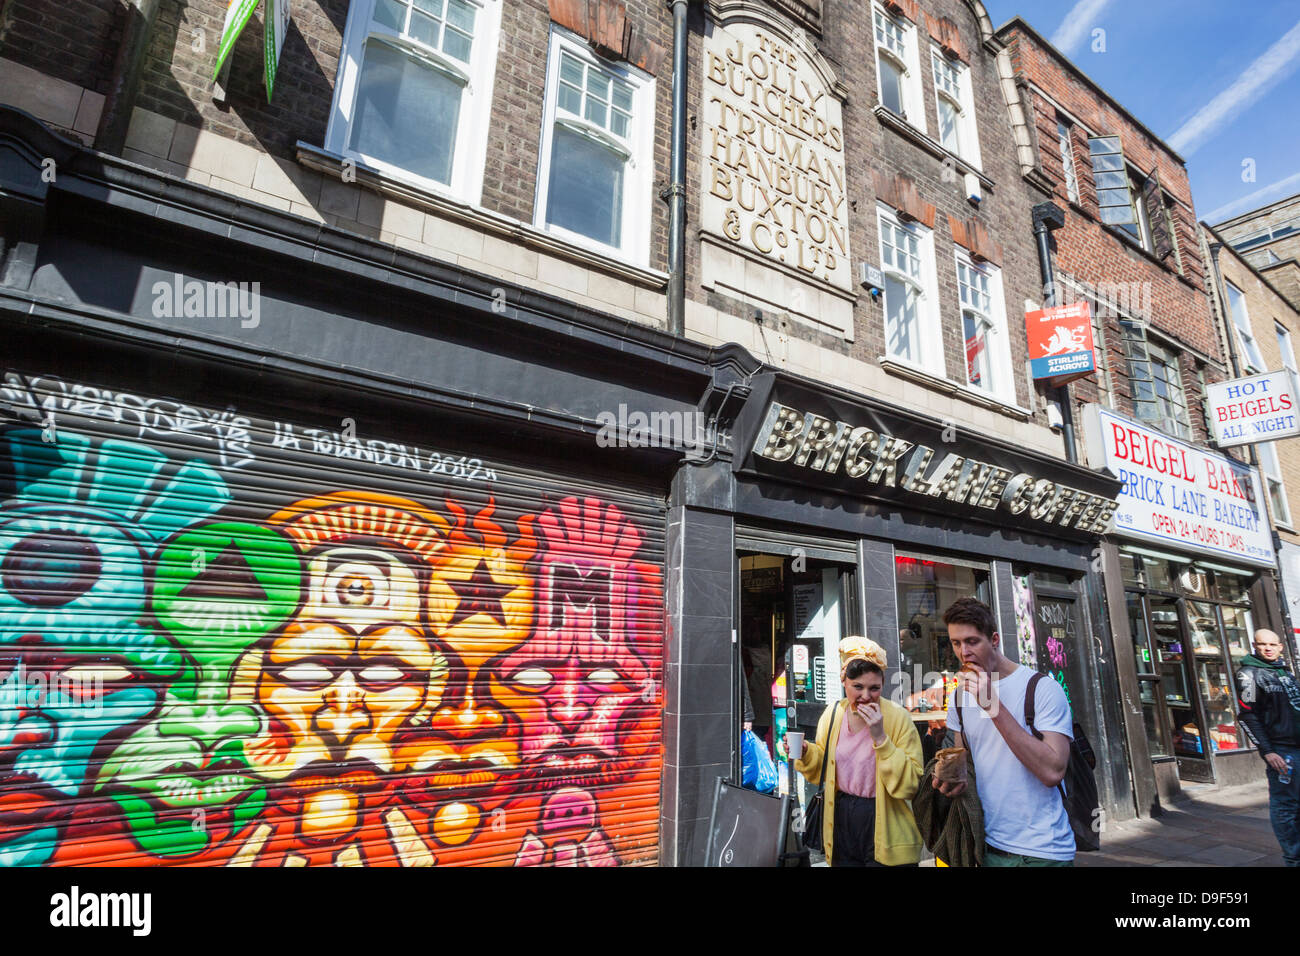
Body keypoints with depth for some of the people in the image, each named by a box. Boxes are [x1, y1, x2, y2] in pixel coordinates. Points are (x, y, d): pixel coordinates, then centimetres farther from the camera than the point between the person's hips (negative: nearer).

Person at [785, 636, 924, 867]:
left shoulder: (898, 718, -15)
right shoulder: (833, 713, -3)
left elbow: (910, 785, -19)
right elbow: (822, 765, 10)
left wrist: (880, 737, -27)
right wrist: (805, 752, -10)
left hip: (883, 828, -4)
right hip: (842, 822, 4)